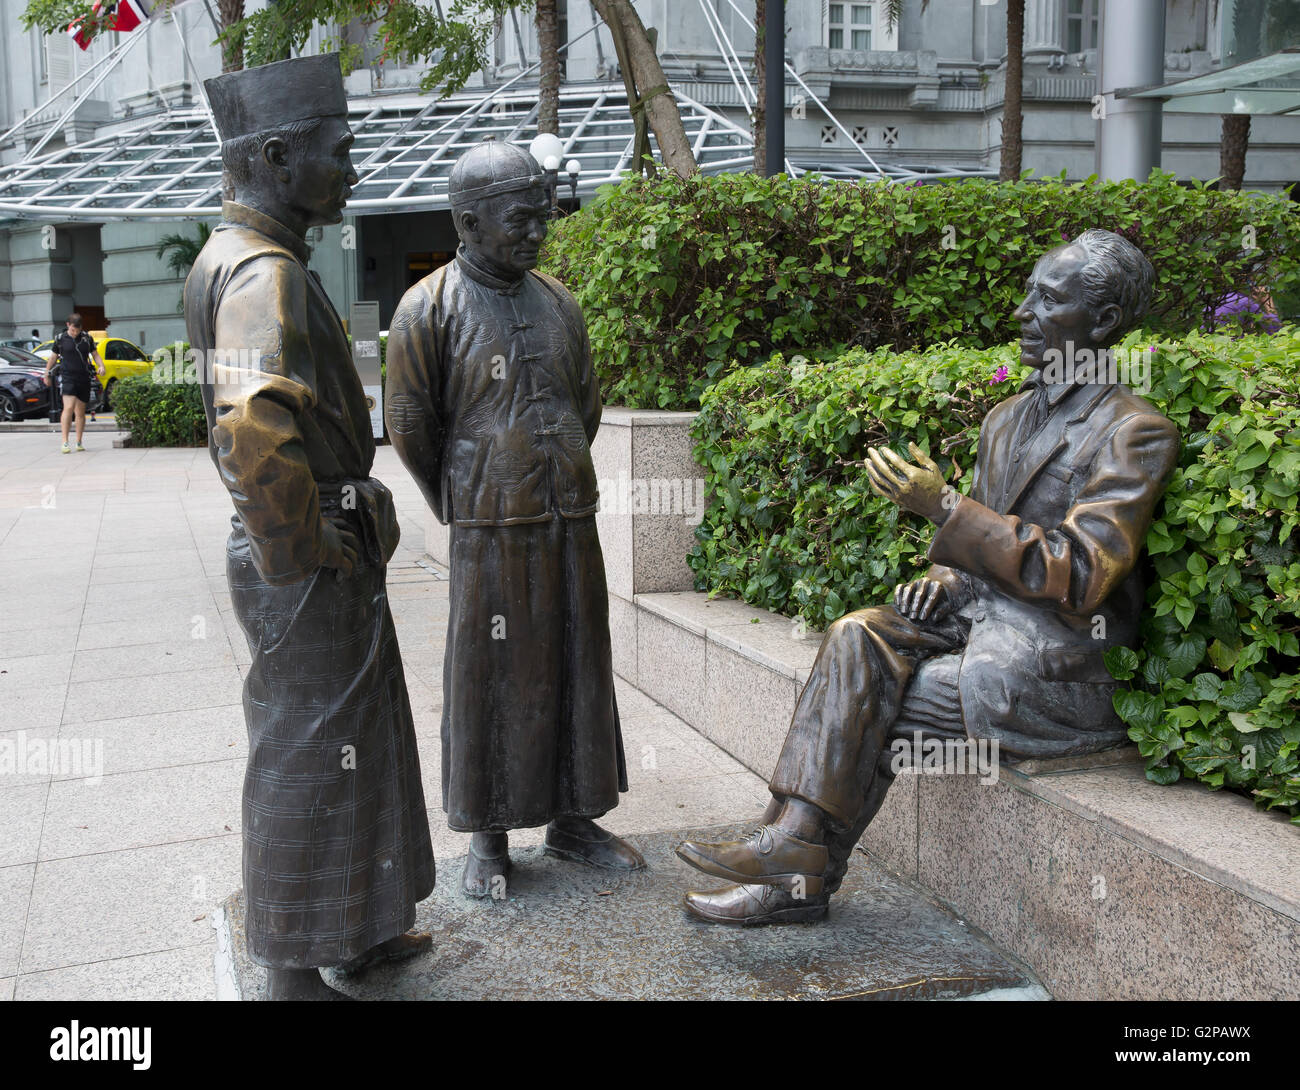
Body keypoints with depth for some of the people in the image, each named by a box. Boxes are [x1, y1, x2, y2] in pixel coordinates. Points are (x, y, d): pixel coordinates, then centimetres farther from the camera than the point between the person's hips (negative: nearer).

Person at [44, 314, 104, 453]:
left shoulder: (87, 337, 8)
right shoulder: (60, 339, 3)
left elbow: (95, 354, 15)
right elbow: (53, 357, 13)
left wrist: (101, 366, -5)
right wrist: (46, 375, 19)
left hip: (84, 378, 3)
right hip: (67, 377, -3)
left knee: (80, 412, 9)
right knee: (69, 407, -18)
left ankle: (79, 442, 19)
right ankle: (65, 442, -20)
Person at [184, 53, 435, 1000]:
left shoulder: (249, 261, 14)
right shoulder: (263, 275, -20)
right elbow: (255, 435, -35)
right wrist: (303, 555, -21)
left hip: (336, 562, 10)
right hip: (311, 570, -10)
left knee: (358, 743, 20)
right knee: (306, 766, 2)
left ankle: (360, 931, 36)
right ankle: (296, 973, 18)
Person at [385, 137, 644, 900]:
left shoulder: (559, 302, 10)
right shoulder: (431, 309, -6)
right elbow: (412, 425, -2)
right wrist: (464, 511, 6)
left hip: (573, 522, 5)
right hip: (493, 532, -5)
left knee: (578, 670, 10)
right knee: (490, 680, 2)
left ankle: (573, 818, 25)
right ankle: (488, 840, 16)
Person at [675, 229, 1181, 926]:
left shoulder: (1133, 434, -11)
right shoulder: (1009, 417, 15)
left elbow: (1078, 577, -20)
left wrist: (942, 508, -24)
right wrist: (945, 576, -1)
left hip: (1057, 662, -7)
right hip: (979, 614, 7)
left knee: (864, 714, -19)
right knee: (858, 638, -18)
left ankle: (799, 858, -4)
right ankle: (797, 849, -20)